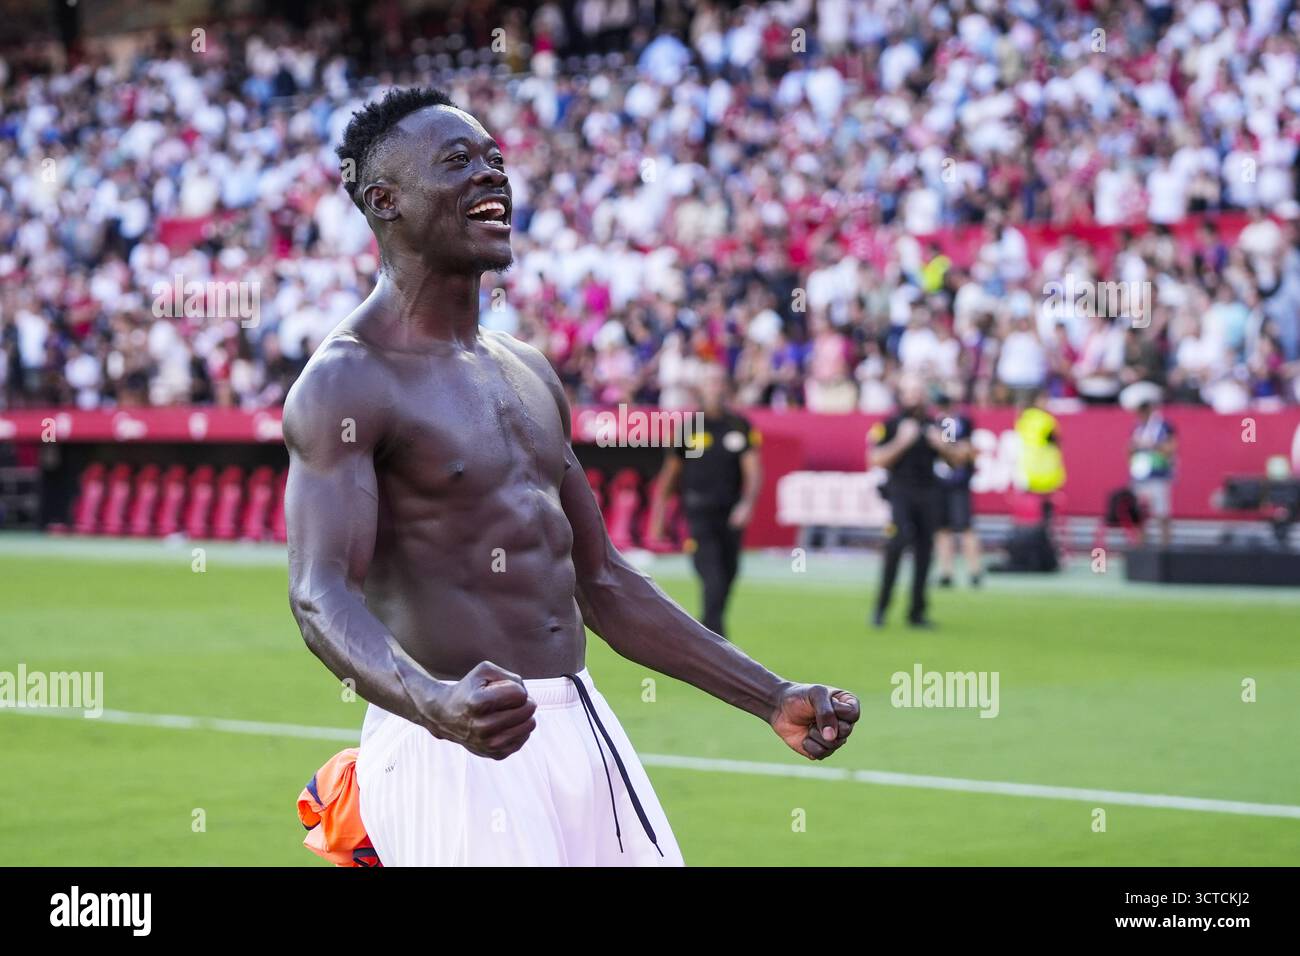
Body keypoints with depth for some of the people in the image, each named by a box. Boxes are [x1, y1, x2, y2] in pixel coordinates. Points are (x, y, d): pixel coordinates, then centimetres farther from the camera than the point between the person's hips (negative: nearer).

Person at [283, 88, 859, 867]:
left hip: (586, 731, 7)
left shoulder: (530, 376, 16)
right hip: (456, 748, -7)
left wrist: (773, 700, 16)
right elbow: (322, 597, -21)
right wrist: (438, 705, -40)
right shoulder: (345, 384, -9)